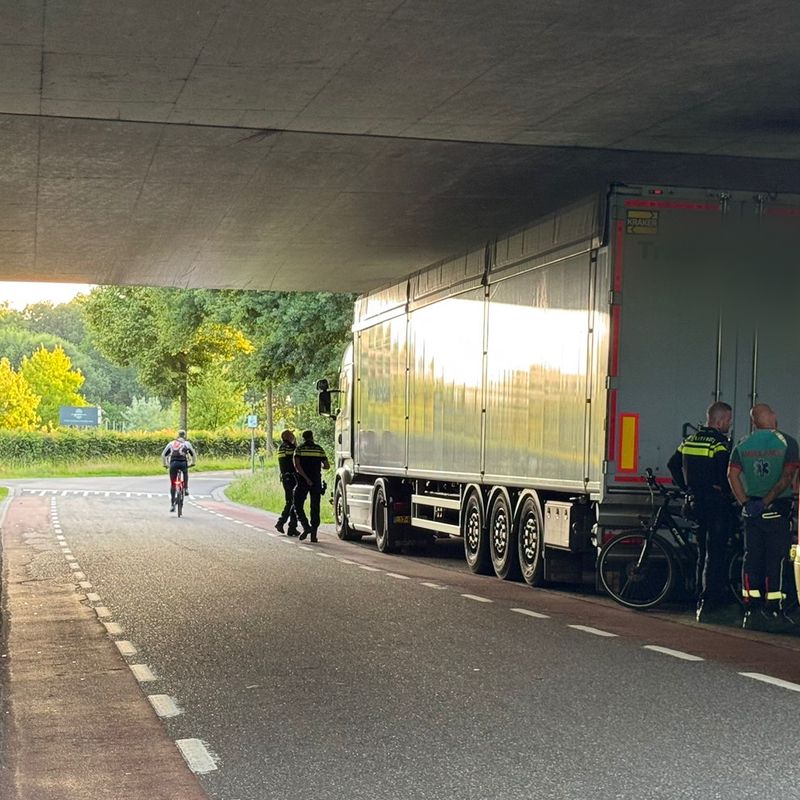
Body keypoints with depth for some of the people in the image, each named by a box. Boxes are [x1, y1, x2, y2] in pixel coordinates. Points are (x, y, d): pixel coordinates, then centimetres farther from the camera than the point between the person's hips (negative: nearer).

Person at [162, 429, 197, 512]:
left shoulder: (171, 443, 21)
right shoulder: (187, 443, 17)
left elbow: (163, 455, 18)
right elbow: (194, 455, 14)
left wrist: (165, 464, 30)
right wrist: (193, 463, 30)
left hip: (173, 463, 1)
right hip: (183, 463, -1)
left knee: (172, 484, 8)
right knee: (185, 473, 35)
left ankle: (172, 504, 3)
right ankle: (186, 489, 19)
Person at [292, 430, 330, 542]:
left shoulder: (299, 449, 0)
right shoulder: (319, 449, 6)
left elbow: (297, 465, -13)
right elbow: (327, 466, 5)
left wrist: (306, 478, -16)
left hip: (302, 481, -2)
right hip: (316, 481, 2)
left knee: (298, 505, 8)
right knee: (315, 508, 5)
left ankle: (306, 527, -10)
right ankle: (314, 534, 1)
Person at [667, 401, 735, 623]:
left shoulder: (689, 441, 10)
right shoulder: (720, 444, -14)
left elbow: (673, 465, 16)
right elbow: (727, 474, -22)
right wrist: (728, 494, -6)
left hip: (696, 502, 8)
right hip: (717, 503, -8)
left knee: (703, 554, 17)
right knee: (715, 555, -6)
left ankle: (702, 603, 22)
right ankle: (708, 606, -9)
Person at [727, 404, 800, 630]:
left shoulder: (743, 445, 6)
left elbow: (732, 474, -5)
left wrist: (745, 502, -5)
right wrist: (767, 501, -14)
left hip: (751, 508, 3)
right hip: (777, 509, -3)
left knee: (751, 558, 8)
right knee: (775, 559, 2)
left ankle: (751, 611, 5)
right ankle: (773, 611, 3)